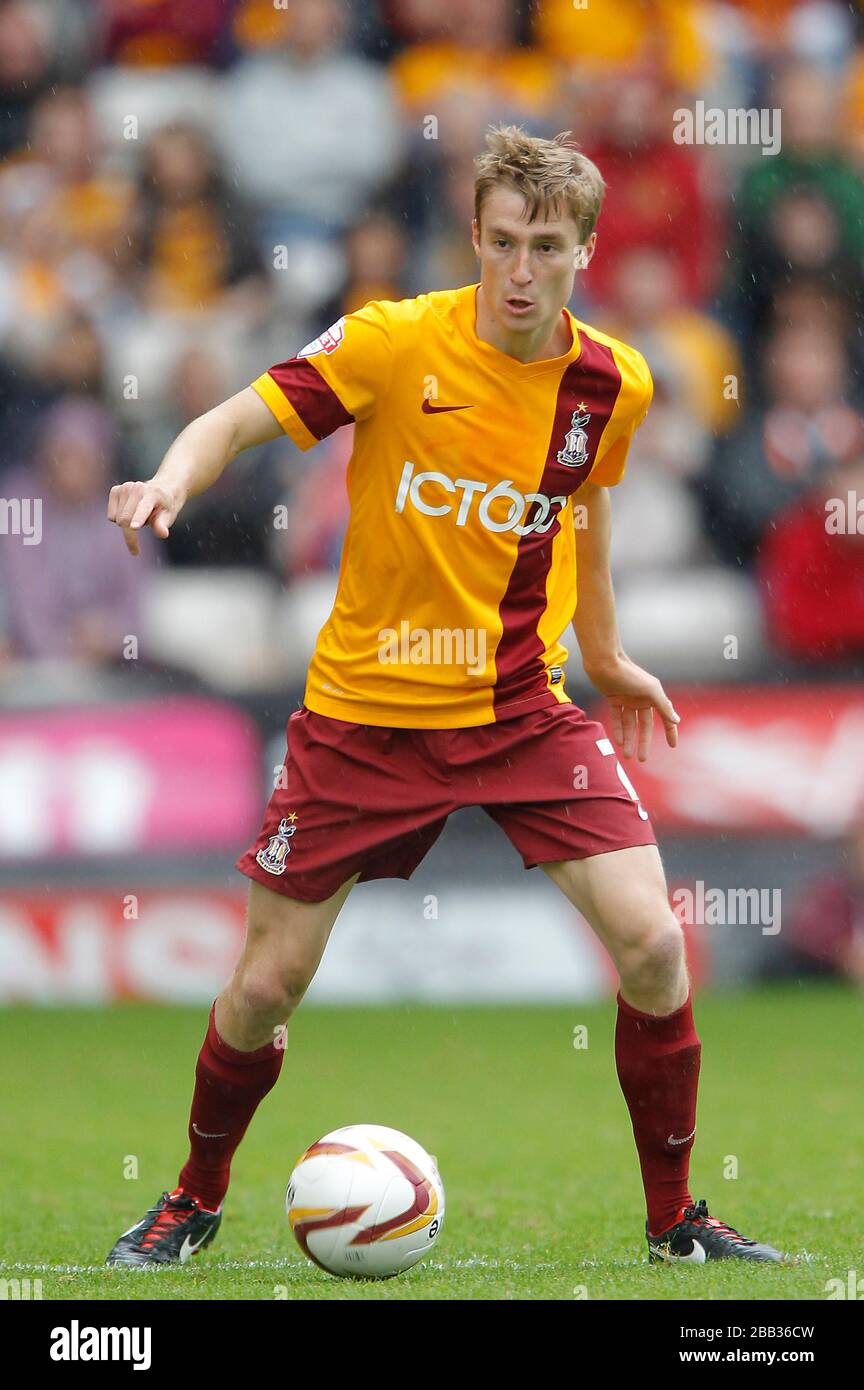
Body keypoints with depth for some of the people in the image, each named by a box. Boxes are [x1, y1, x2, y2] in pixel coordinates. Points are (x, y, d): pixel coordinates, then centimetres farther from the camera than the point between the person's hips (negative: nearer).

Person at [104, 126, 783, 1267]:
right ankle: (195, 1202, 29)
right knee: (266, 989, 2)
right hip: (367, 707, -2)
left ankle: (675, 1219, 5)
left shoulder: (614, 386, -3)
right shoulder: (395, 343, -14)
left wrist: (604, 657, 26)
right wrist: (171, 480, -33)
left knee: (652, 943, -13)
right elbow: (237, 420, -11)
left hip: (523, 707, 2)